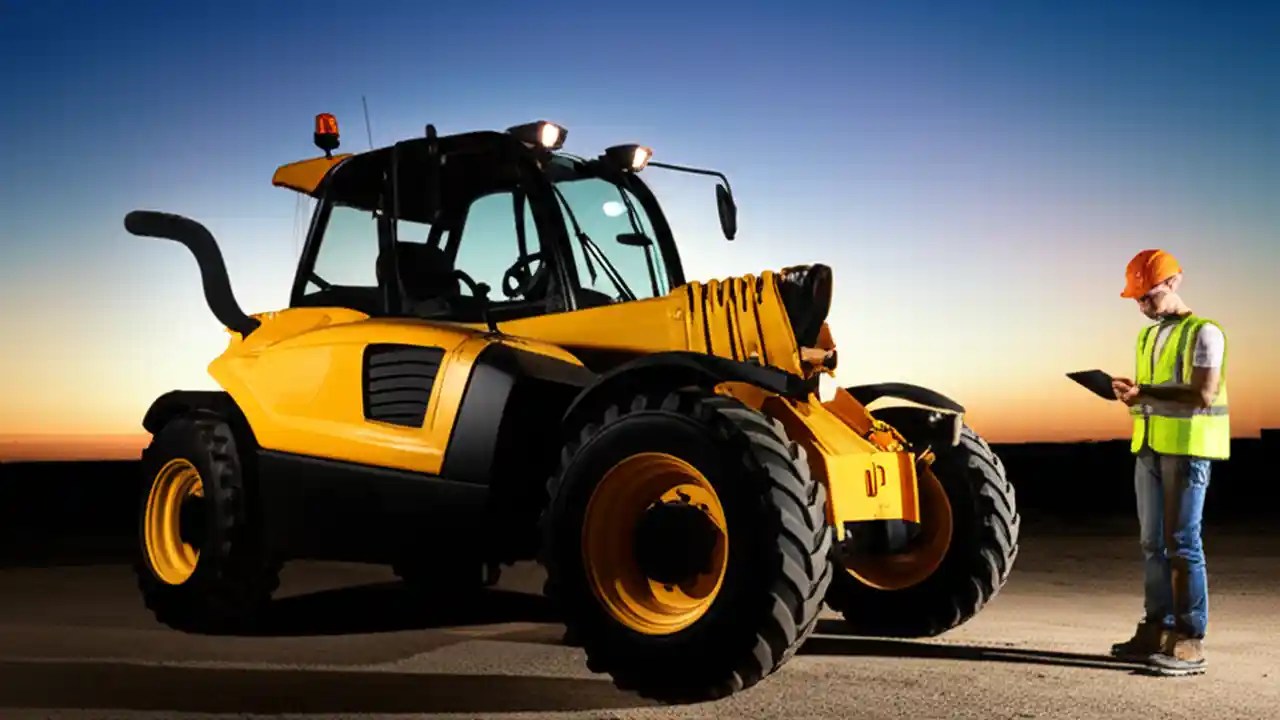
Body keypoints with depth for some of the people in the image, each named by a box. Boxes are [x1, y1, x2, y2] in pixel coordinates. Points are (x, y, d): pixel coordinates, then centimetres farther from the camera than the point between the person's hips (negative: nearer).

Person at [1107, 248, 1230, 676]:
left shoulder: (1202, 332, -7)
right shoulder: (1148, 337, 18)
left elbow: (1203, 395, -18)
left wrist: (1145, 391, -24)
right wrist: (1131, 395, 0)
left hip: (1187, 446, -8)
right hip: (1149, 446, 8)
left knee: (1182, 543, -9)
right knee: (1153, 543, 9)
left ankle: (1189, 641, -6)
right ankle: (1156, 631, 16)